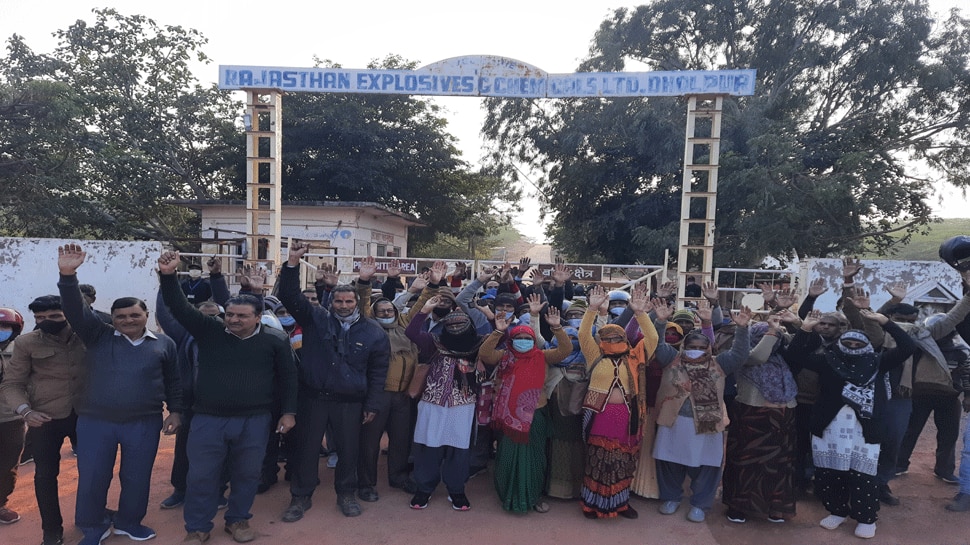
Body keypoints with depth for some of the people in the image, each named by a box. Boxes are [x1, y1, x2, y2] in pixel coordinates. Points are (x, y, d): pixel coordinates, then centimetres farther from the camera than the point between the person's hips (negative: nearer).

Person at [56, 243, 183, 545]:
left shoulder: (164, 344, 2)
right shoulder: (98, 337, 1)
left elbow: (173, 381, 9)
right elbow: (76, 311, -12)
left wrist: (175, 411, 5)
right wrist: (68, 275, -26)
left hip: (145, 423, 0)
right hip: (95, 422, 0)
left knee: (137, 478, 12)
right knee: (91, 478, 9)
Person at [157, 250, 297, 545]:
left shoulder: (275, 340, -6)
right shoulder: (209, 331, -3)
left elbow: (288, 377, 0)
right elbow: (180, 308, -8)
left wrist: (289, 412, -1)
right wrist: (168, 276, -22)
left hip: (254, 421, -1)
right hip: (208, 419, 1)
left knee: (246, 474, 13)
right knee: (201, 475, 9)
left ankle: (238, 520, 34)